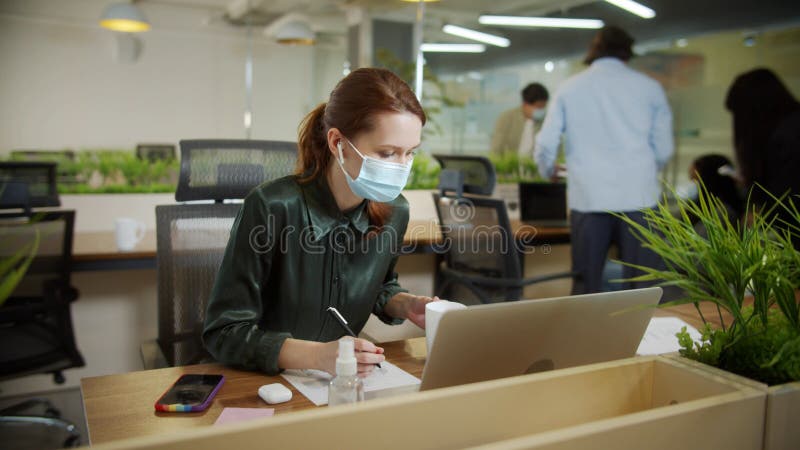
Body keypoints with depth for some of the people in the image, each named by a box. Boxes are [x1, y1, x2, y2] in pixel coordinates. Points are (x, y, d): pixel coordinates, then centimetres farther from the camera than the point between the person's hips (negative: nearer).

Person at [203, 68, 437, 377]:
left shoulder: (393, 211, -7)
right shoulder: (272, 208, -23)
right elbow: (223, 333, -18)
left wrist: (404, 305, -5)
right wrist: (316, 356, -31)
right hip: (258, 382, -4)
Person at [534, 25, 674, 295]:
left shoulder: (569, 88, 8)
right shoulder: (649, 87, 6)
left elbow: (546, 144, 4)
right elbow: (664, 149, 6)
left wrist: (548, 172, 25)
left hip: (587, 198, 1)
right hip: (638, 197, -1)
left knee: (585, 285, 8)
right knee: (642, 287, 5)